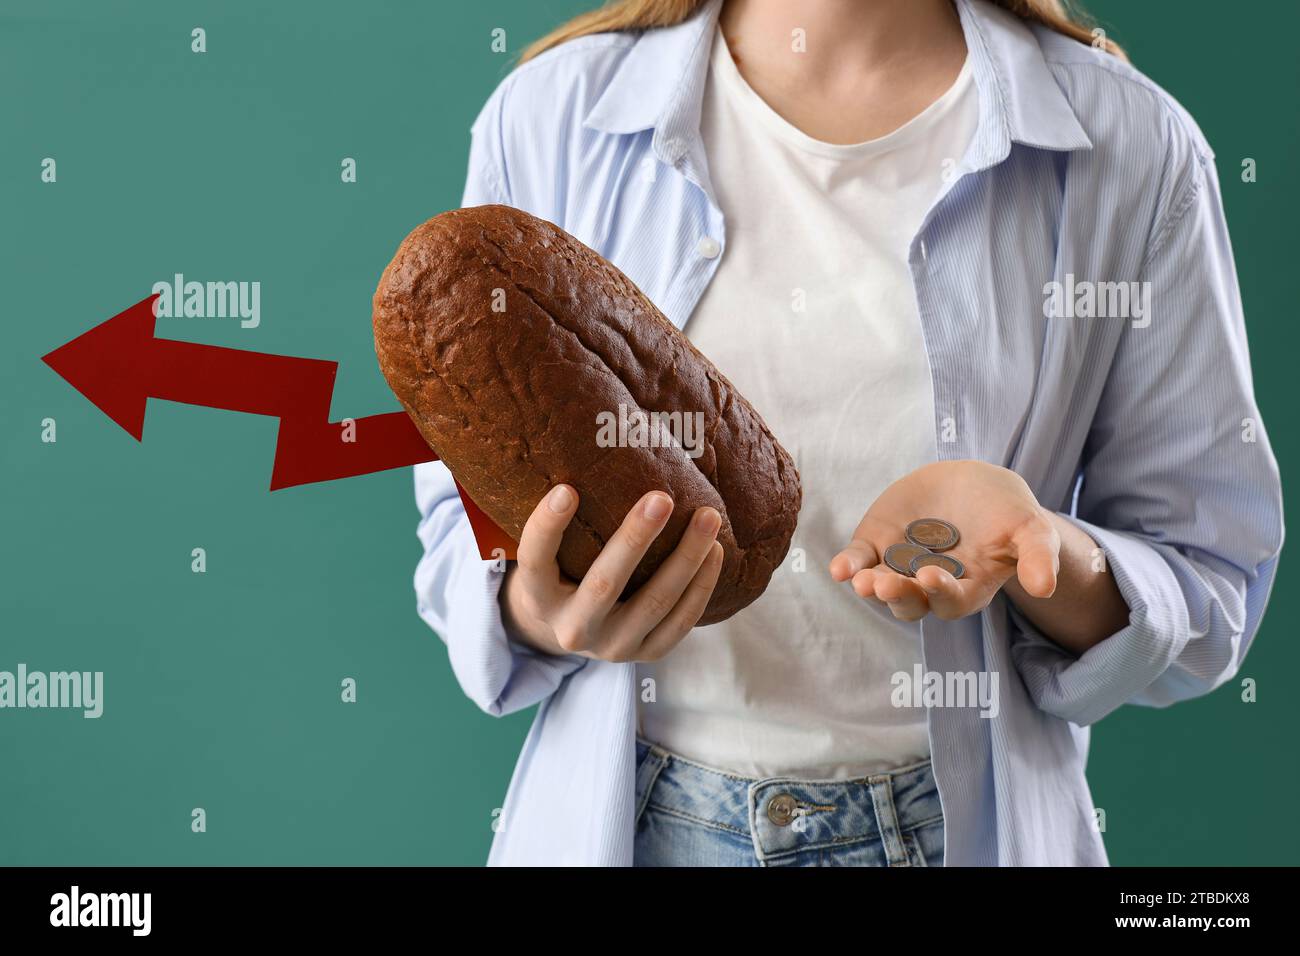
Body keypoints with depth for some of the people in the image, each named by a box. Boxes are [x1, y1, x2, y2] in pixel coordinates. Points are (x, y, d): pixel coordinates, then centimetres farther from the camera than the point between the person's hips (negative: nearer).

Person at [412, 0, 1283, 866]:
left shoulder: (1131, 144, -10)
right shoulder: (547, 117, -8)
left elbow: (1214, 590, -5)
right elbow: (463, 518, -3)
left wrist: (1048, 558, -26)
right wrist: (535, 608, -24)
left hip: (967, 823, 0)